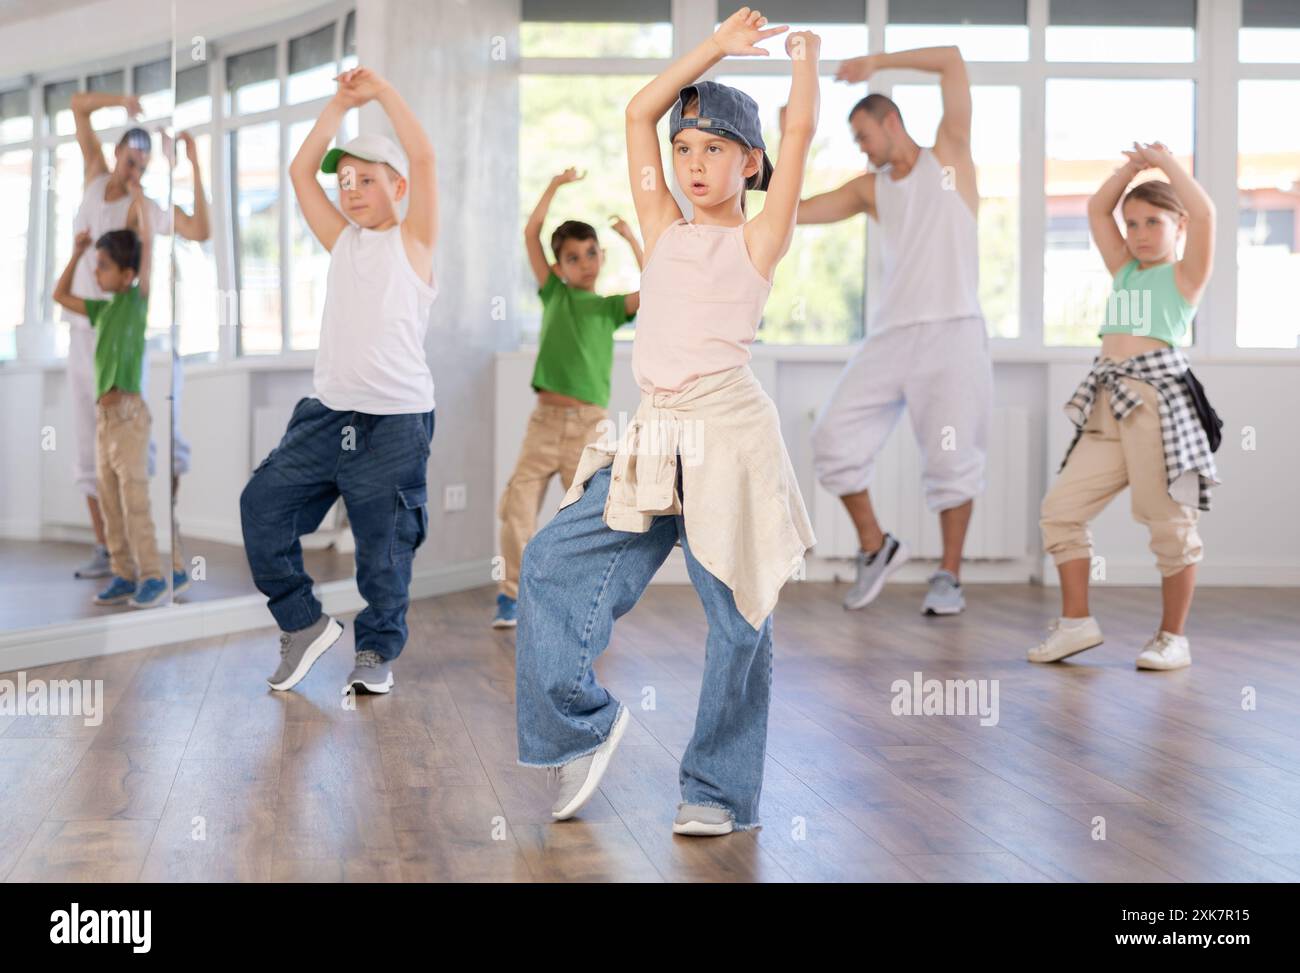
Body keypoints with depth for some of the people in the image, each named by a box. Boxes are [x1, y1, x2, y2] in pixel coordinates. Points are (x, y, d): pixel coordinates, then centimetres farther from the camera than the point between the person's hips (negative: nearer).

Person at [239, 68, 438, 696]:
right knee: (263, 502, -4)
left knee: (384, 545, 0)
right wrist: (340, 104, 12)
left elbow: (422, 157, -8)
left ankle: (377, 651, 17)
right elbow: (301, 171, 15)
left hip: (396, 421, -5)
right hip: (326, 413, 5)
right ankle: (303, 622, 9)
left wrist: (382, 90, -1)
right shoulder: (343, 241, 17)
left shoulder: (412, 241, 4)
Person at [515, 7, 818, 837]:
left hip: (728, 433, -5)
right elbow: (639, 113, 14)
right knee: (553, 561, -1)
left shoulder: (757, 240, 3)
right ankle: (581, 724, 11)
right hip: (654, 438, 5)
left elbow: (802, 130, -4)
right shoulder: (664, 233, 15)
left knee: (735, 616, 0)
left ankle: (721, 793, 9)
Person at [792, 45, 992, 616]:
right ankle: (875, 548, 12)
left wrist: (877, 62, 0)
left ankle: (948, 578, 10)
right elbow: (793, 213, 12)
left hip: (951, 332, -4)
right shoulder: (870, 189, 17)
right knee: (833, 437, -5)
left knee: (952, 458, -3)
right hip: (890, 334, 5)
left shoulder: (949, 155, 8)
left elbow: (953, 62, -2)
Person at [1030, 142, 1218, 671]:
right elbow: (1097, 210, 25)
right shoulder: (1125, 271, 21)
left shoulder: (1184, 275, 5)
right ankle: (1076, 621, 8)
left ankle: (1173, 637, 7)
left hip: (1157, 399, -6)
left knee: (1168, 520, -3)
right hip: (1108, 404, 6)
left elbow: (1204, 214, -10)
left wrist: (1165, 161, 0)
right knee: (1061, 506, 1)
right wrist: (1133, 165, 17)